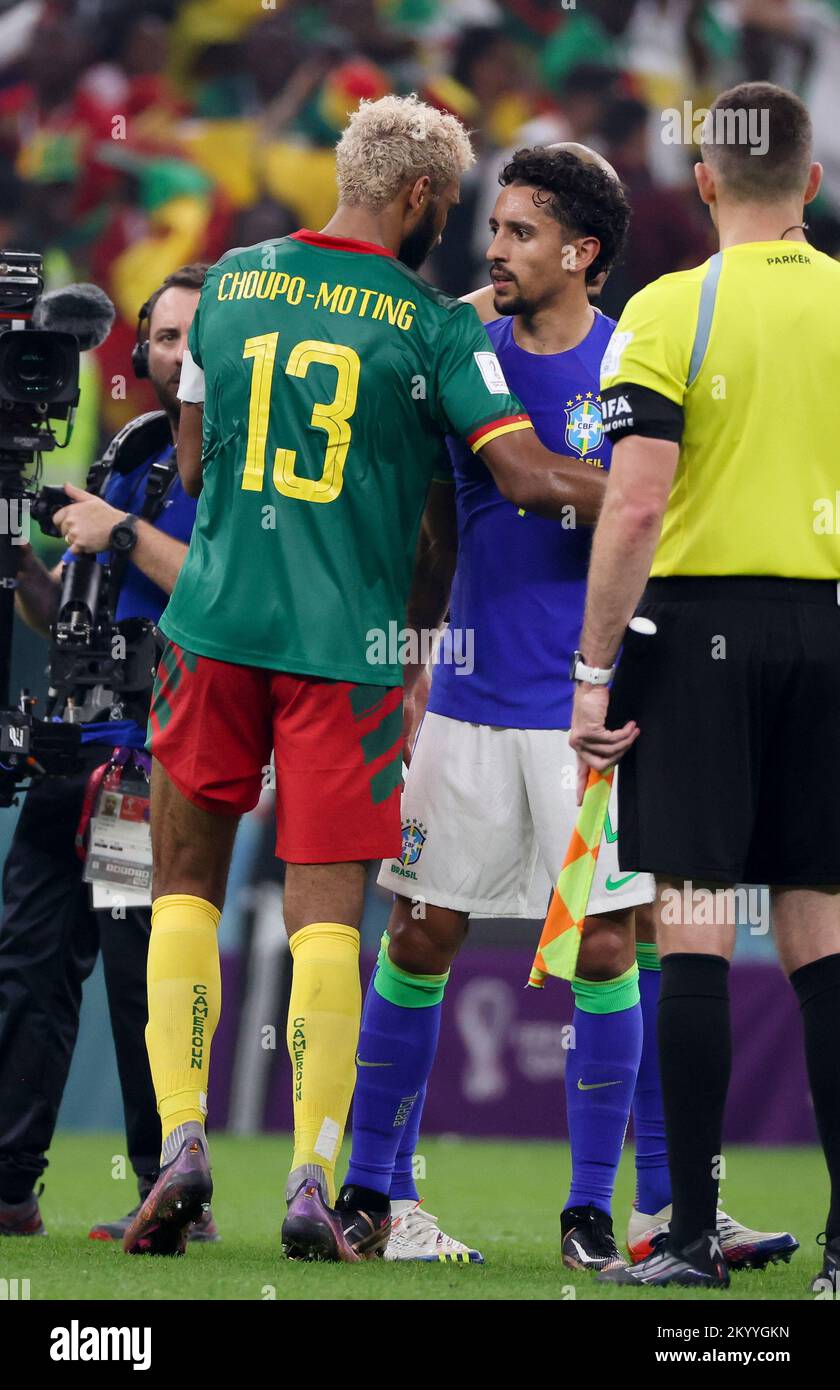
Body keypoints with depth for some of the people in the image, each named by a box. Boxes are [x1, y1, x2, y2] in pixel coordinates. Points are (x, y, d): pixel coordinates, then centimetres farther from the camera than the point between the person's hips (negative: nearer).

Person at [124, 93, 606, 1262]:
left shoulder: (230, 285, 8)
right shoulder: (433, 325, -4)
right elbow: (531, 478, -10)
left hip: (217, 624, 3)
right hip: (347, 642, -3)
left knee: (187, 883, 13)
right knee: (325, 910, 0)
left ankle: (182, 1140, 1)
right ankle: (313, 1183, -5)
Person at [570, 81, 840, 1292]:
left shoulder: (670, 310, -6)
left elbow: (635, 507, -12)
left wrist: (594, 673, -8)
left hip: (702, 623, -3)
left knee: (694, 929, -2)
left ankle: (694, 1237, -2)